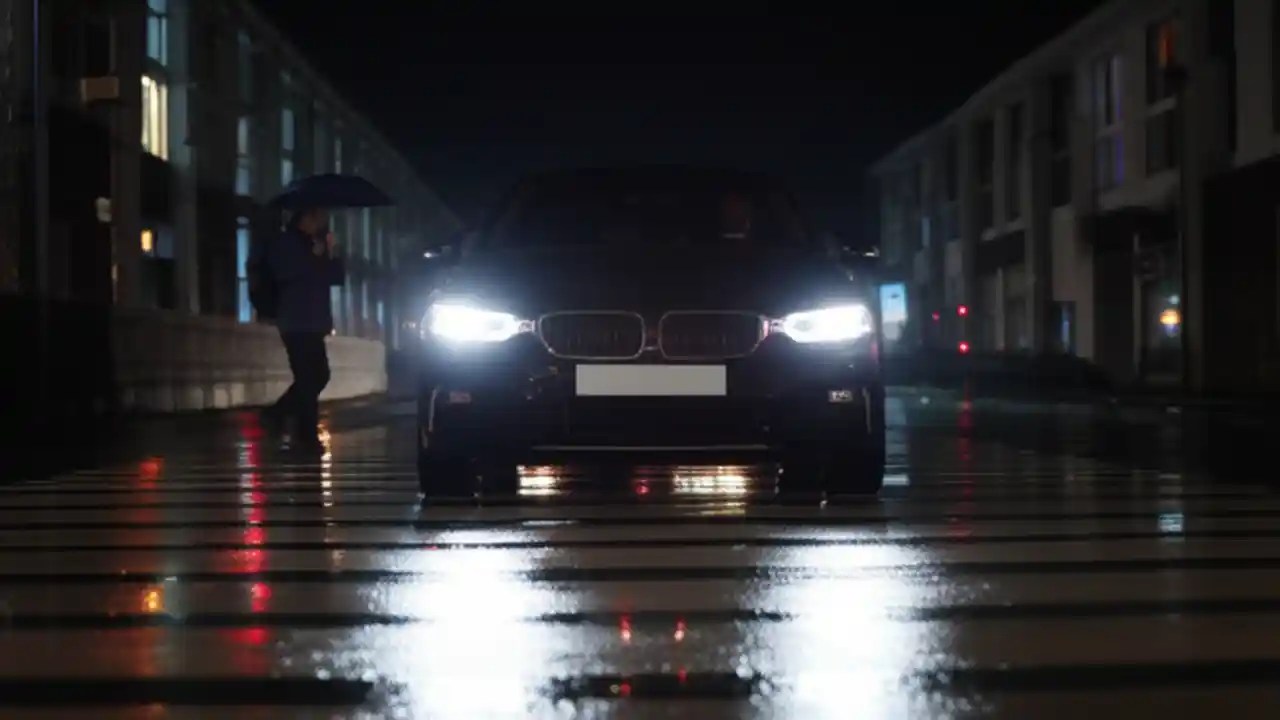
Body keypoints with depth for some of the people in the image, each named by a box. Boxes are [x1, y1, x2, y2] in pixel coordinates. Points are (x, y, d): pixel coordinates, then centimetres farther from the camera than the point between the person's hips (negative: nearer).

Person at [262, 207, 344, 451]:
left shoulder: (318, 246, 20)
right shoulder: (284, 244, 0)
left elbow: (337, 277, 14)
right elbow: (283, 271, -18)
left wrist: (333, 255, -3)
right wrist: (313, 258, -13)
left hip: (314, 321, 8)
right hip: (296, 321, -8)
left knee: (317, 375, 8)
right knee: (309, 377, -11)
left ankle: (277, 413, 20)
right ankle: (306, 435, -8)